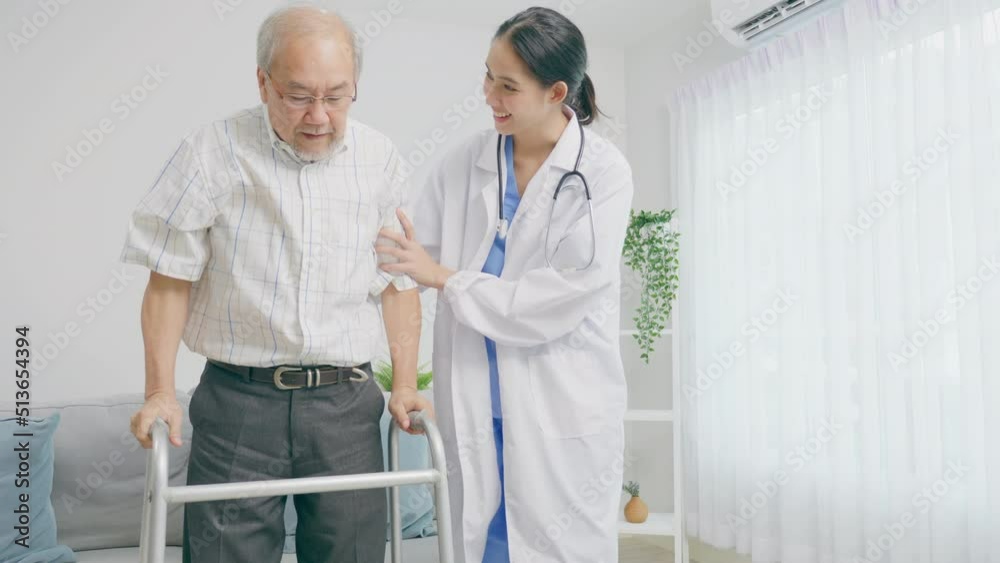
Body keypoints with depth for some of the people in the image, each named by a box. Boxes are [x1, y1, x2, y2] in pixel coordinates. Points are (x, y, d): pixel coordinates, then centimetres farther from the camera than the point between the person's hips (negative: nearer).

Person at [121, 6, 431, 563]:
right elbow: (171, 279, 0)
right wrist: (160, 391, -3)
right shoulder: (212, 154, -7)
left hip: (348, 403, 3)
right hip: (239, 398, -2)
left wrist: (405, 384, 3)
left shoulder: (380, 160, 2)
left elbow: (400, 281, 7)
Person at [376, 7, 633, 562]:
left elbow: (564, 295, -15)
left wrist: (446, 279, -12)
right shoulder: (463, 163, 4)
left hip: (562, 414, -3)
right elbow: (401, 261, 8)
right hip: (474, 408, 3)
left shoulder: (602, 172, -7)